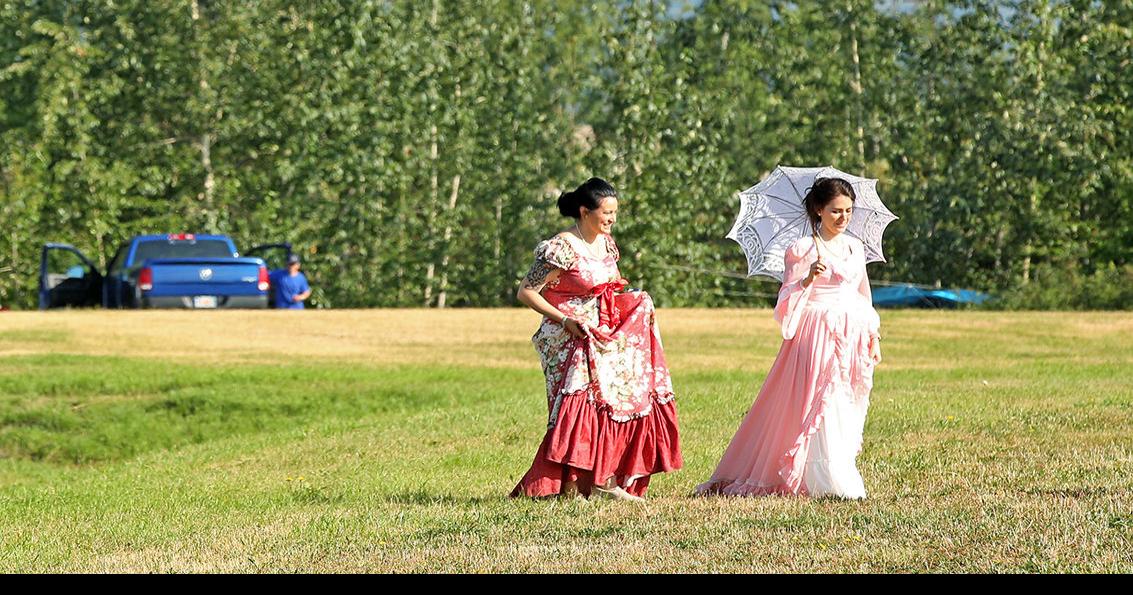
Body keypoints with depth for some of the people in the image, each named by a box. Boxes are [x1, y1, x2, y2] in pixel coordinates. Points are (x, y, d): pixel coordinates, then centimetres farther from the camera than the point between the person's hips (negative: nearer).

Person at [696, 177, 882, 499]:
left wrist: (872, 335, 18)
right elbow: (788, 300, -7)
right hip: (818, 336, -6)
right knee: (821, 403, -12)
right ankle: (833, 483, -14)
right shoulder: (802, 250, -4)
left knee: (848, 408, 4)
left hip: (852, 337, 6)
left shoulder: (856, 247, 13)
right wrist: (807, 279, -24)